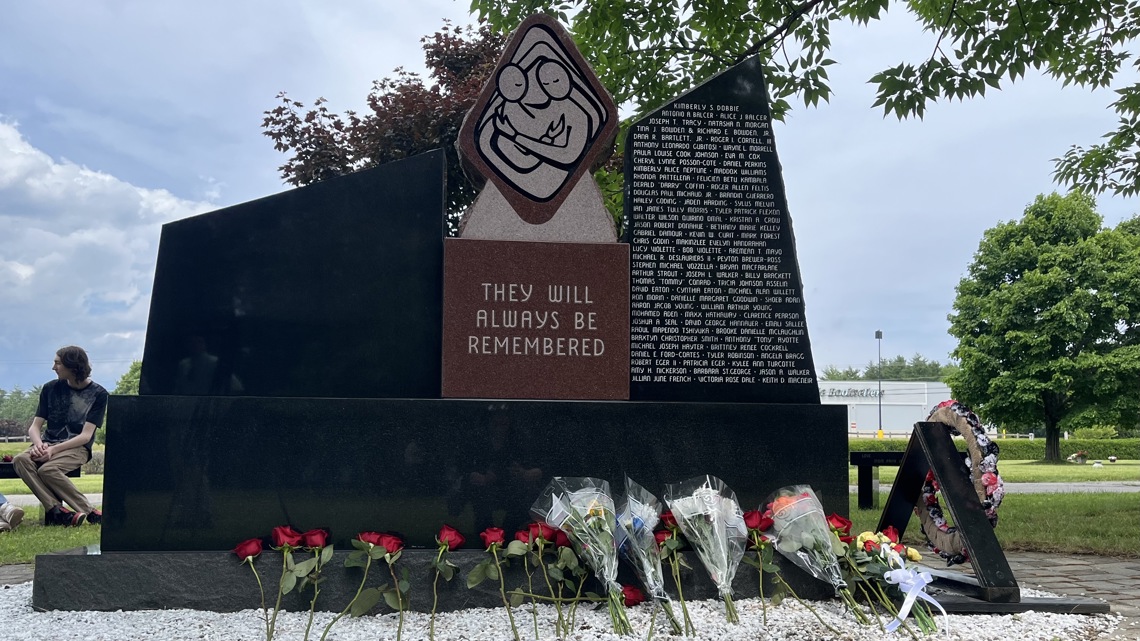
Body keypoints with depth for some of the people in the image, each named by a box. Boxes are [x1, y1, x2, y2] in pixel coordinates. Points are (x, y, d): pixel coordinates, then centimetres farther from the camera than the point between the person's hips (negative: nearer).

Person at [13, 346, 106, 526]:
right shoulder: (50, 388, 10)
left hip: (77, 449, -4)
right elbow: (34, 427, 7)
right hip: (47, 445, 4)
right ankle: (56, 510, -36)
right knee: (20, 460, -28)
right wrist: (38, 445, -16)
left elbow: (86, 436, -10)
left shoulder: (98, 394, -3)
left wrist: (53, 449, -22)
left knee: (47, 469, -33)